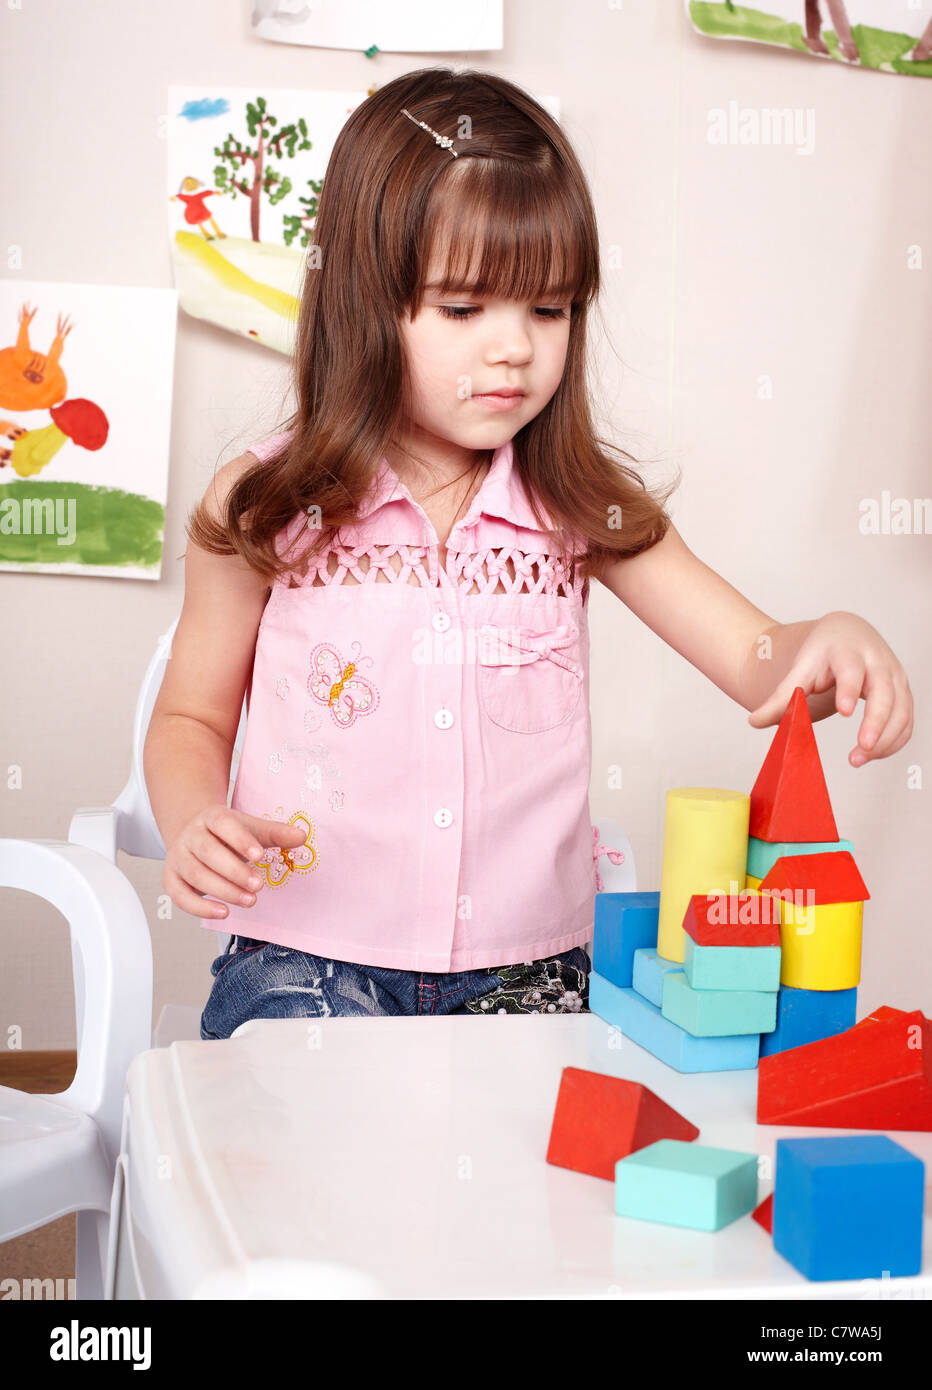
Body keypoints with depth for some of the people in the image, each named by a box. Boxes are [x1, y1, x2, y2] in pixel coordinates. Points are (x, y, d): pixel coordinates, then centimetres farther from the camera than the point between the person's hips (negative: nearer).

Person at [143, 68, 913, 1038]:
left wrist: (835, 644, -23)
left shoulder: (583, 506, 2)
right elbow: (191, 720, 9)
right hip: (310, 959, -1)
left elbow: (759, 667, 0)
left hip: (529, 964, 2)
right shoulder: (263, 507, -2)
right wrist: (196, 825, -12)